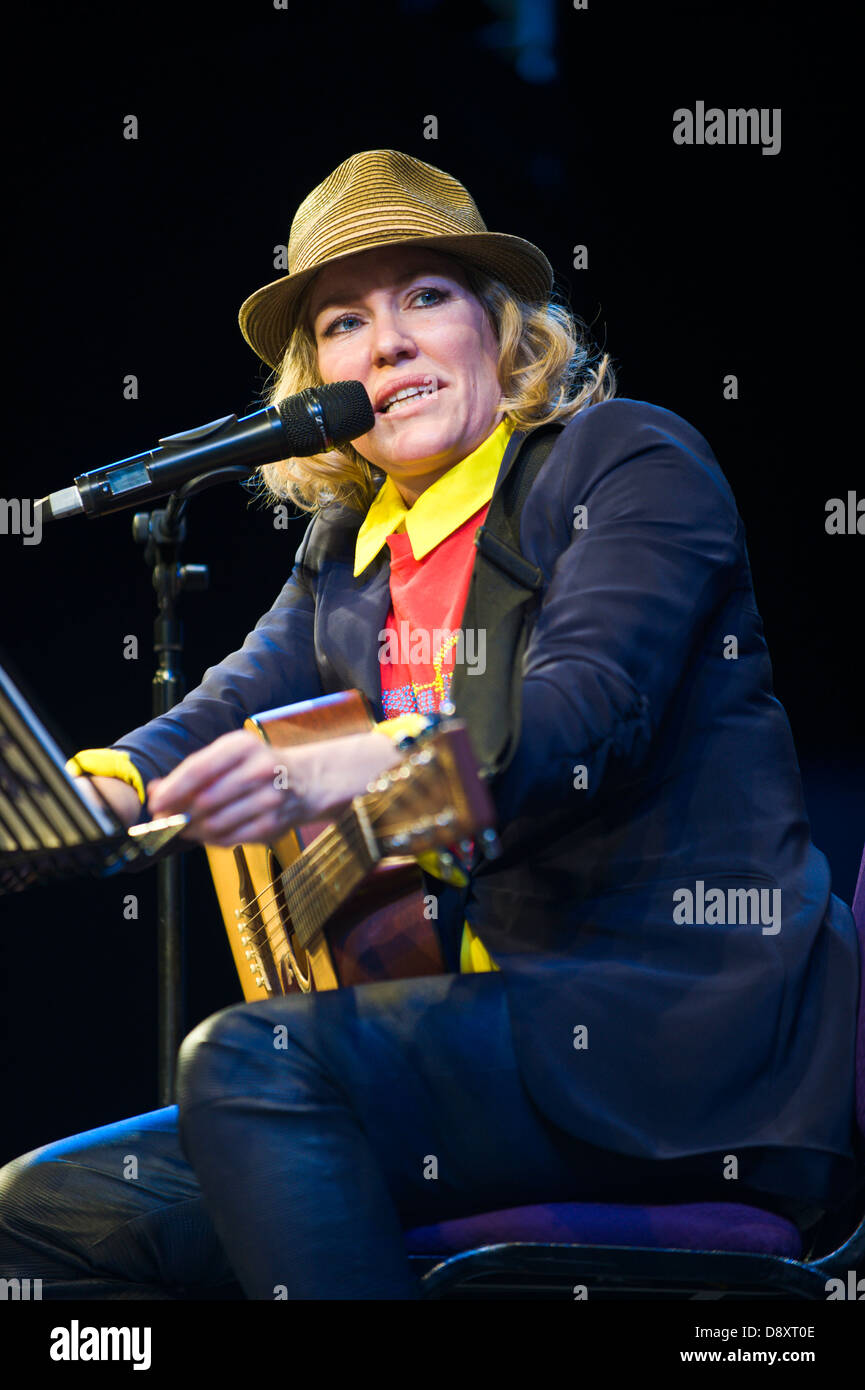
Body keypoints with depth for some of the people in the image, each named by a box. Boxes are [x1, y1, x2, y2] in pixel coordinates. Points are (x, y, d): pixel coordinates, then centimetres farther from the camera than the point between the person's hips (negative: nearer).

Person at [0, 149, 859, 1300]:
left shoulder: (630, 460, -2)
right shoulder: (348, 552, 20)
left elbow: (590, 707, -19)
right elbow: (235, 708, 10)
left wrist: (348, 772, -37)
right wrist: (103, 790, -14)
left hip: (694, 1025, -7)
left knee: (249, 1060, -29)